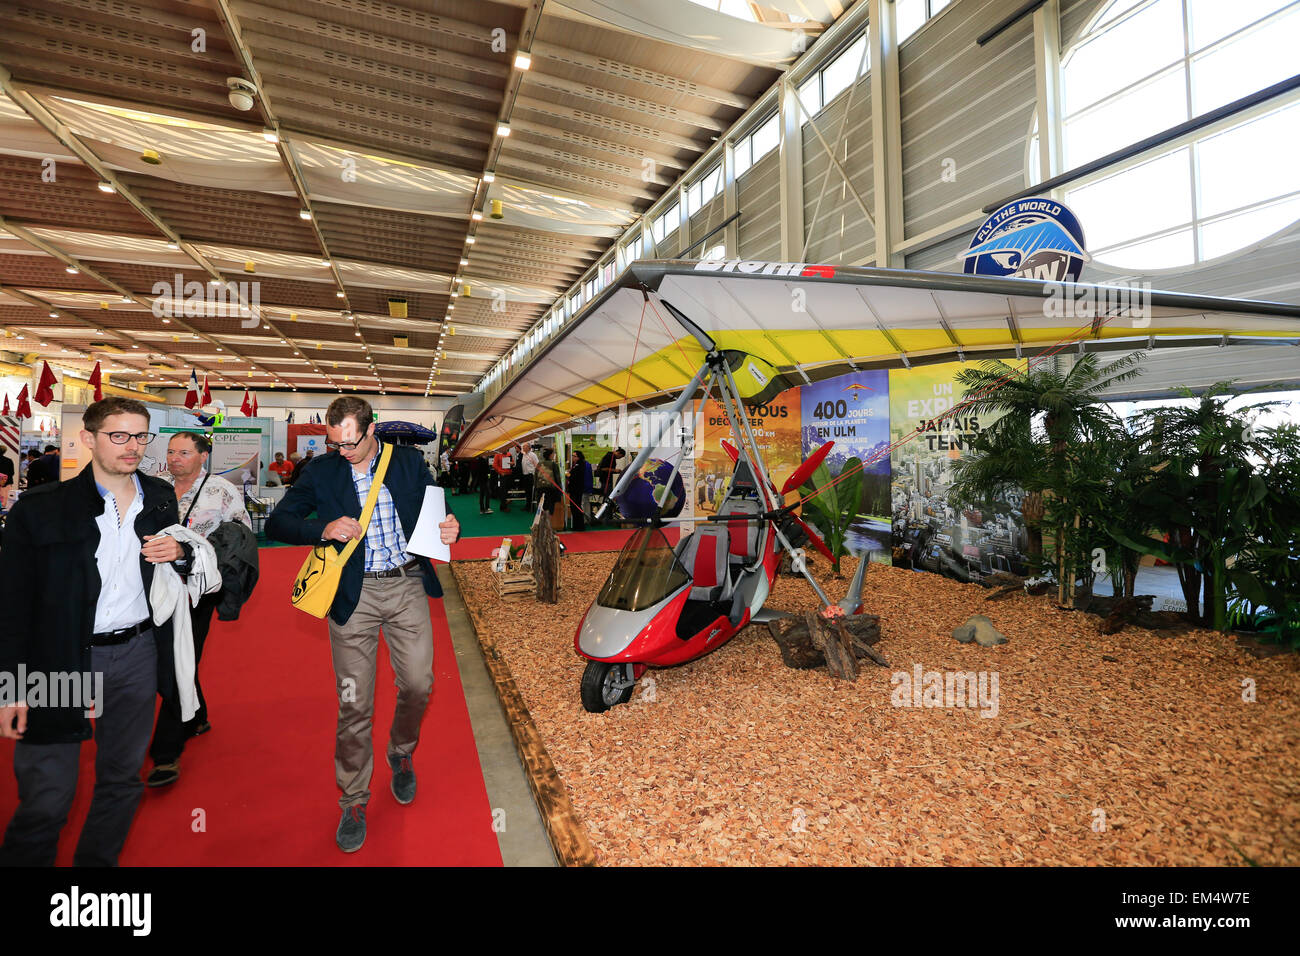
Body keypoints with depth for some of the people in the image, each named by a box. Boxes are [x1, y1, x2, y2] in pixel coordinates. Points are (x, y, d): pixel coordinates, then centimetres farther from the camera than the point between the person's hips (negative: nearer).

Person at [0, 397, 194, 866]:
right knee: (46, 797, 3)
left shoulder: (160, 497, 3)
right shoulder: (39, 509, -9)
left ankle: (97, 860, 39)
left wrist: (180, 553, -9)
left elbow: (177, 572, 16)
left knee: (122, 777, 18)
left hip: (138, 655, 4)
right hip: (62, 662, -4)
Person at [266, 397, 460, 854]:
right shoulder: (321, 472, 1)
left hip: (407, 585, 1)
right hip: (354, 594, 0)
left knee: (418, 685, 3)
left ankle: (401, 754, 36)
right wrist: (323, 529, -16)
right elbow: (276, 524, 3)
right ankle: (354, 801, 26)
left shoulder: (410, 461, 2)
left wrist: (449, 527, -14)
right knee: (354, 703, 5)